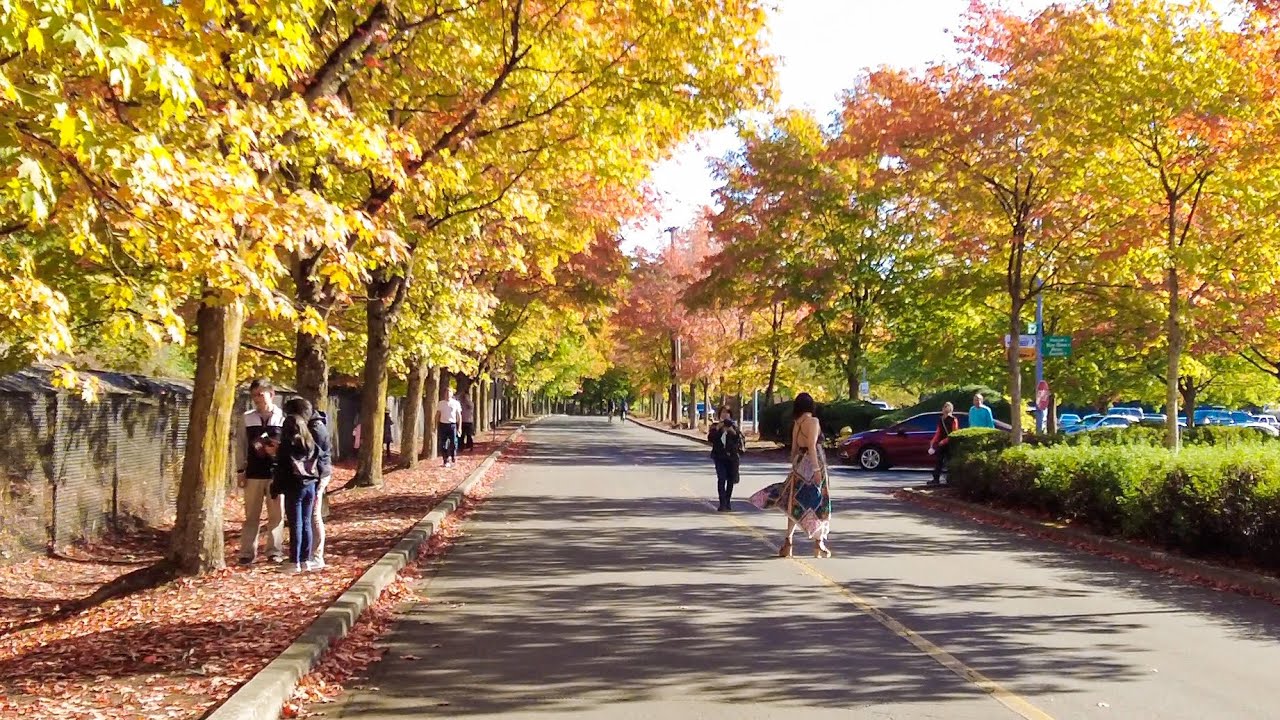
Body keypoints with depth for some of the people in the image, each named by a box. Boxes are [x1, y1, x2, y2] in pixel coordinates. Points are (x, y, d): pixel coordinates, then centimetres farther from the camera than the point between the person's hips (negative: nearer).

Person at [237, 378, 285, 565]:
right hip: (254, 473, 2)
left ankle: (275, 551, 11)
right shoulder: (248, 418, 6)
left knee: (276, 514, 4)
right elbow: (244, 446, 11)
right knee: (251, 515, 6)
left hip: (276, 473, -2)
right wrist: (241, 471, 8)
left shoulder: (283, 418, -1)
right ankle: (247, 553, 9)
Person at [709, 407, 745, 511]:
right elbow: (710, 439, -4)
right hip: (720, 456, -2)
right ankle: (723, 504, -18)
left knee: (731, 479, 6)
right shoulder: (715, 426, 9)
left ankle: (728, 502, 21)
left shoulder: (734, 426, 11)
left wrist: (734, 432, -14)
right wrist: (717, 429, -12)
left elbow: (741, 439, 1)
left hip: (732, 456, 2)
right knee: (721, 478, -15)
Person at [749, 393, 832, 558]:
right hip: (812, 463, -7)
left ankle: (788, 540, 6)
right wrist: (817, 469, -19)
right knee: (817, 503, 1)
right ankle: (819, 544, 3)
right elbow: (812, 447, -18)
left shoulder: (796, 423, 10)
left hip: (799, 464, 7)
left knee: (796, 503, 10)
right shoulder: (812, 421, -11)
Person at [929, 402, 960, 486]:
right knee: (938, 461, 5)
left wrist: (945, 441, -19)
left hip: (949, 444, -7)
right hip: (941, 444, 7)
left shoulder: (953, 420, -7)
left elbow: (954, 433, -13)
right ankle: (936, 479, 8)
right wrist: (933, 442, 2)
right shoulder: (941, 420, 13)